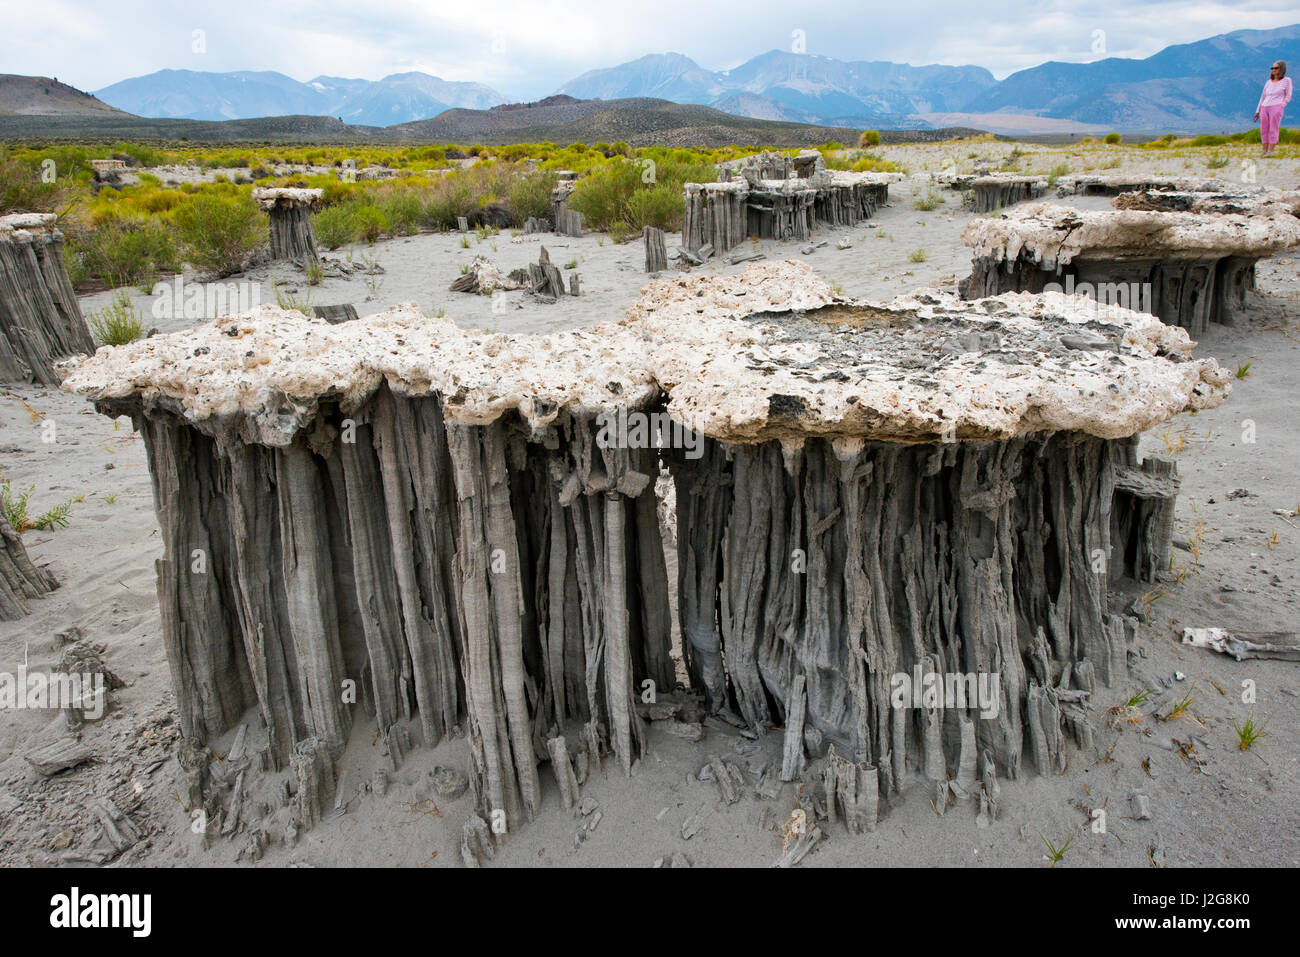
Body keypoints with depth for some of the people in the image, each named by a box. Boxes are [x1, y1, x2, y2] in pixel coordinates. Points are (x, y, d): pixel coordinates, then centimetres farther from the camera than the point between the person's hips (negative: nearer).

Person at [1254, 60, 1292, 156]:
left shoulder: (1287, 80, 5)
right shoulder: (1269, 82, 17)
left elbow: (1288, 97, 3)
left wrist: (1280, 108, -10)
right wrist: (1258, 111, 14)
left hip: (1276, 108, -5)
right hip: (1264, 108, 5)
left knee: (1273, 131, -9)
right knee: (1263, 131, 2)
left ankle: (1271, 152, -8)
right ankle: (1265, 151, 7)